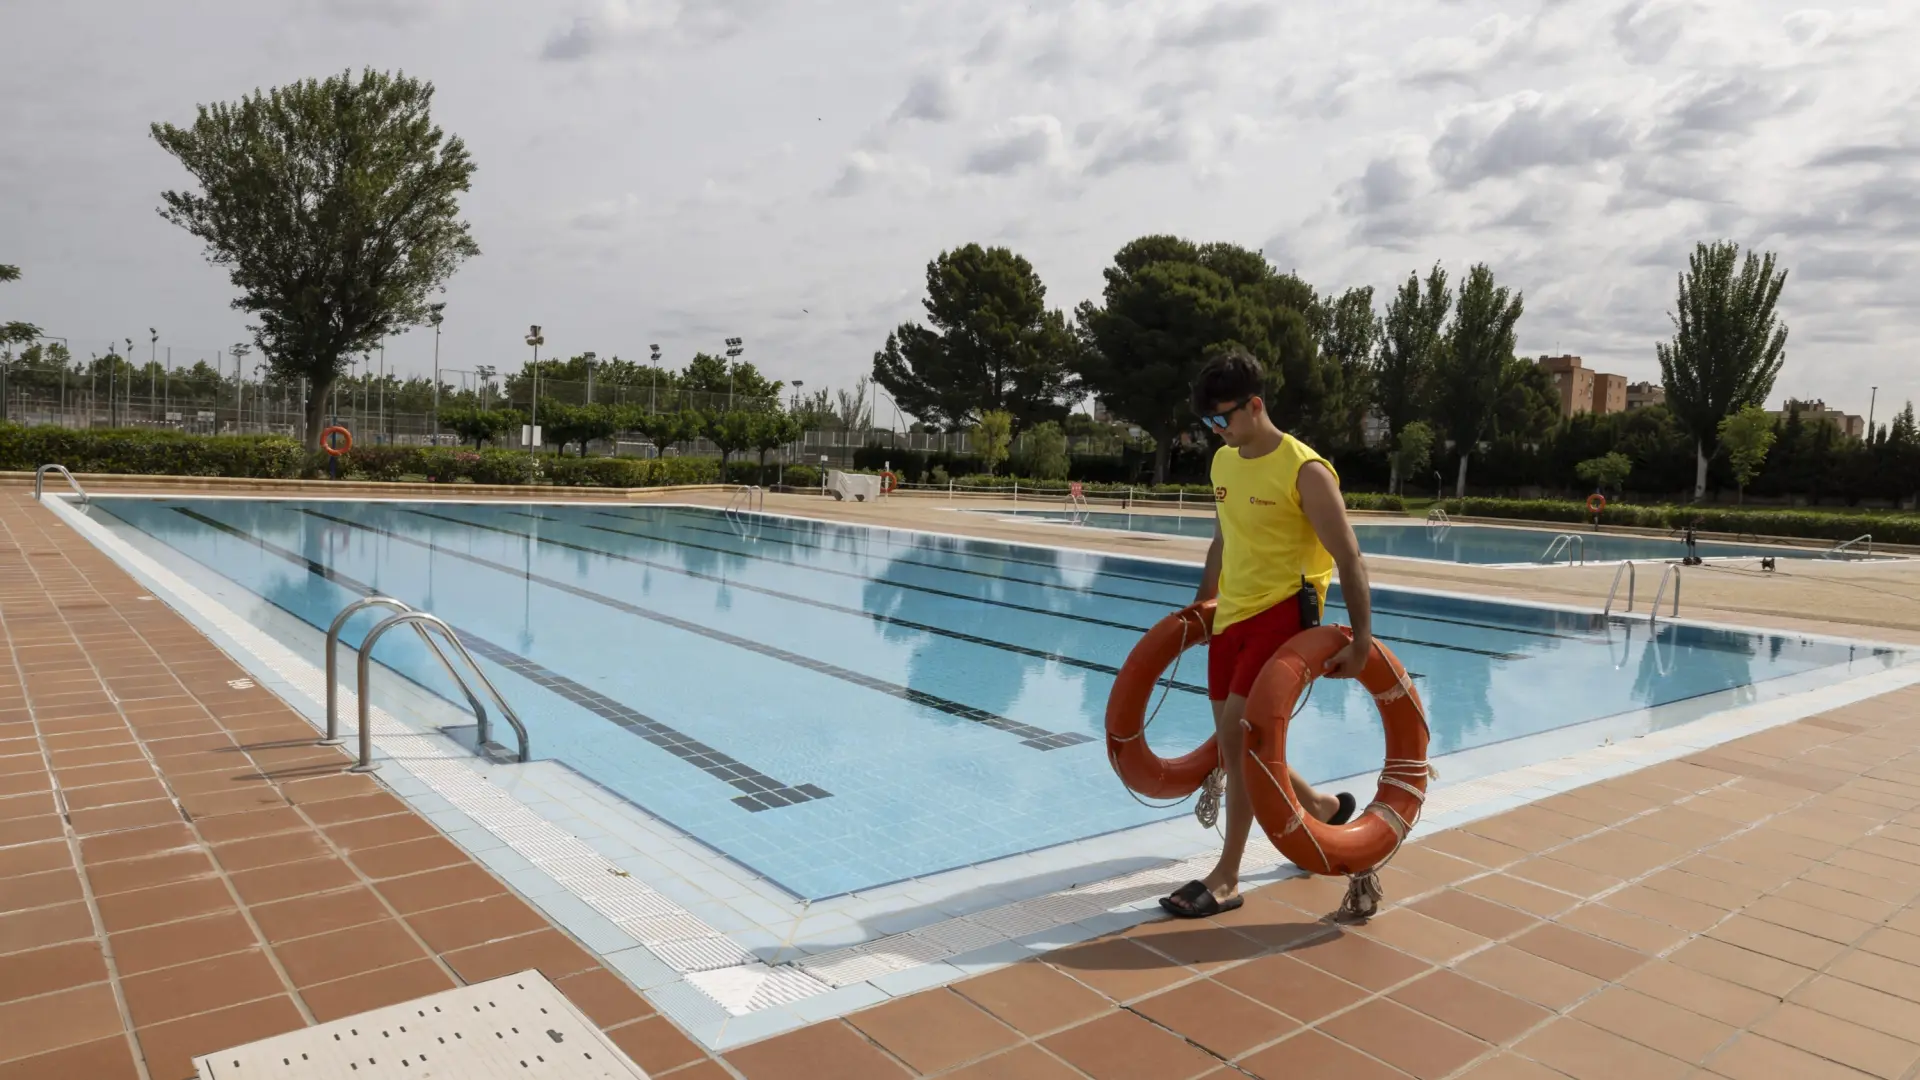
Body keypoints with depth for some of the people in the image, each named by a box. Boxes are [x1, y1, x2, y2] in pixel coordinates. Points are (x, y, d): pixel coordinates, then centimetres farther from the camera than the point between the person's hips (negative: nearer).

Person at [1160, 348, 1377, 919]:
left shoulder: (1304, 471, -14)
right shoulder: (1222, 462, 7)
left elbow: (1348, 558, -13)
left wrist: (1361, 639, -17)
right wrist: (1203, 599, 27)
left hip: (1281, 612, -7)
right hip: (1231, 615, 7)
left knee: (1236, 738, -13)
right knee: (1239, 745, 11)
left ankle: (1226, 879, -1)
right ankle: (1323, 807, 38)